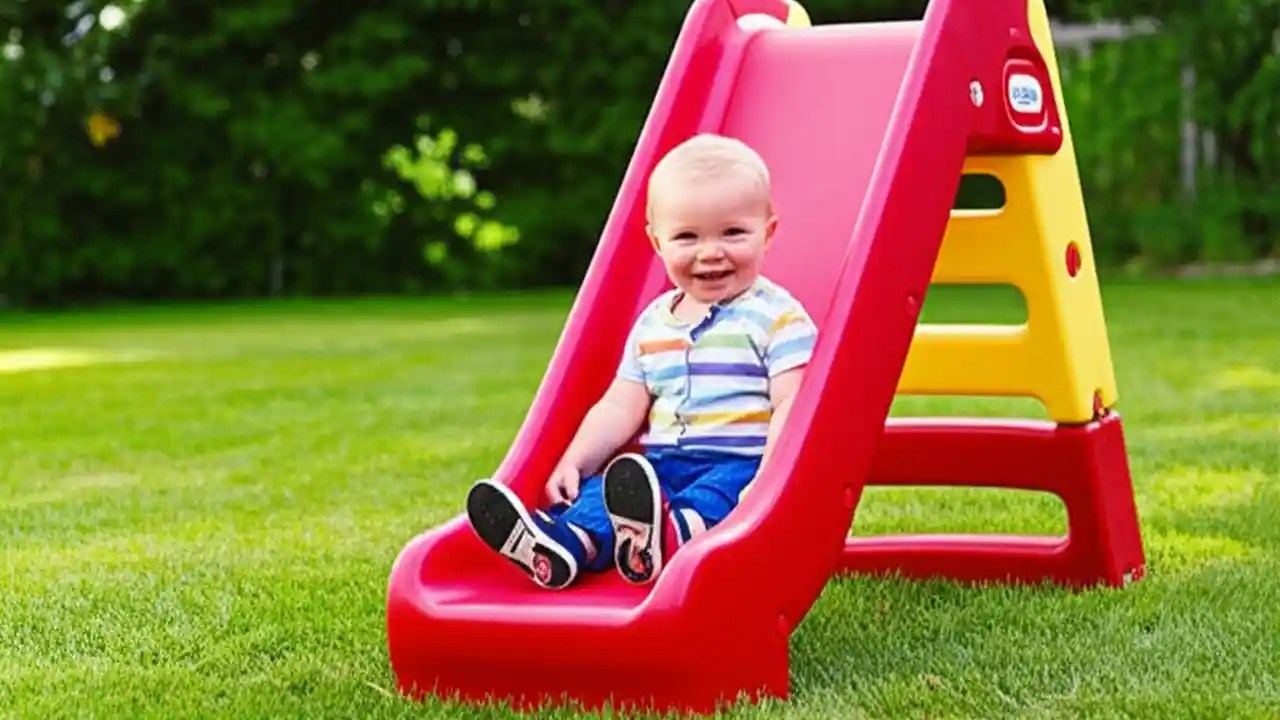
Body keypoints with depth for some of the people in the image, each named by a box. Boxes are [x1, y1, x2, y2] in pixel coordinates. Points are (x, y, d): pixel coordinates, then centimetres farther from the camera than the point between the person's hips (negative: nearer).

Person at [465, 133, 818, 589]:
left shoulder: (778, 317, -1)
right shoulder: (653, 324, 18)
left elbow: (792, 406, -11)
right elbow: (619, 408, 19)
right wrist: (574, 462, 5)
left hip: (740, 465, -6)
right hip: (663, 465, 6)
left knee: (717, 497, -37)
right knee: (604, 487, -22)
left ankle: (668, 535, -69)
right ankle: (564, 540, -52)